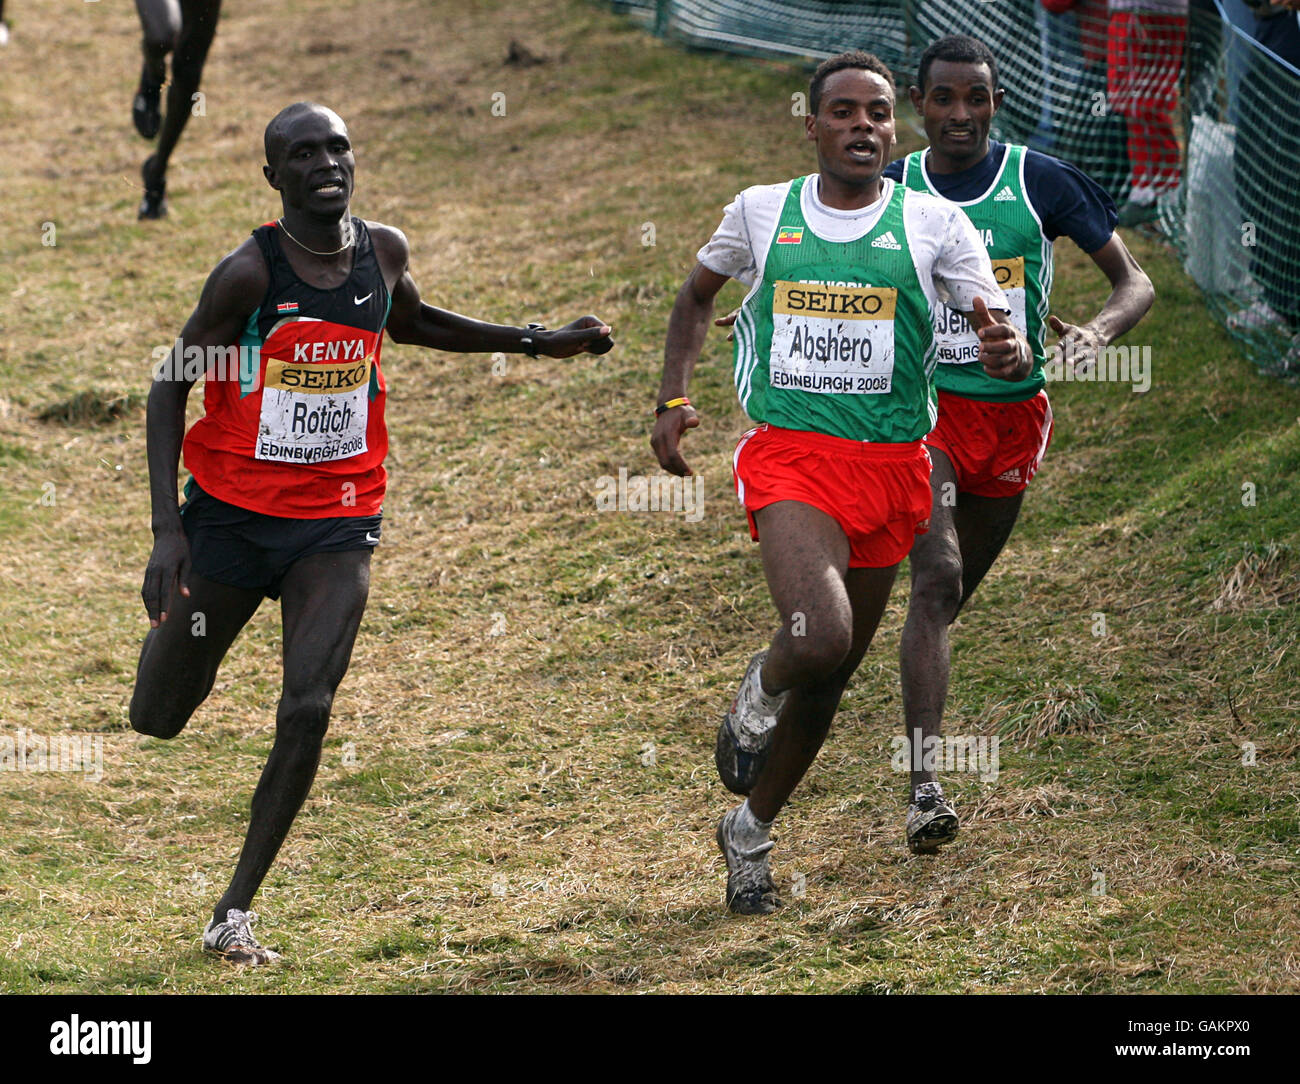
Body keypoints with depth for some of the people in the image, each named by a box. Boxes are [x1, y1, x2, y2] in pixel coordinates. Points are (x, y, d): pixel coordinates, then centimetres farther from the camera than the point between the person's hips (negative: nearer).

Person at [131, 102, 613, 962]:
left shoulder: (384, 252, 1)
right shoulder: (249, 273, -15)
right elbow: (170, 385, -10)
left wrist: (539, 342, 19)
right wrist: (167, 531, -18)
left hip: (338, 524, 2)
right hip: (232, 515, -2)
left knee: (309, 710, -16)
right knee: (159, 720, 8)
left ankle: (236, 910, -6)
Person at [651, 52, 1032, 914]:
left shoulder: (933, 223, 2)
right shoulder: (762, 212, 5)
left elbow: (1007, 339, -2)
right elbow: (698, 293, 24)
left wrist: (1009, 352, -26)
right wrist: (673, 398, 12)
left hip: (891, 465, 2)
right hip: (789, 459, -2)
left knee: (832, 675, 10)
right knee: (820, 636, -27)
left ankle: (751, 831, 31)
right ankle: (762, 692, 10)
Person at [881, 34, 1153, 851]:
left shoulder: (1040, 182, -3)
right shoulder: (891, 193, -1)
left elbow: (1135, 281, 0)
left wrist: (1097, 332, -20)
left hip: (1013, 412, 2)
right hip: (921, 409, -2)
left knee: (950, 596, 15)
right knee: (937, 580, -21)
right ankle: (924, 782, -27)